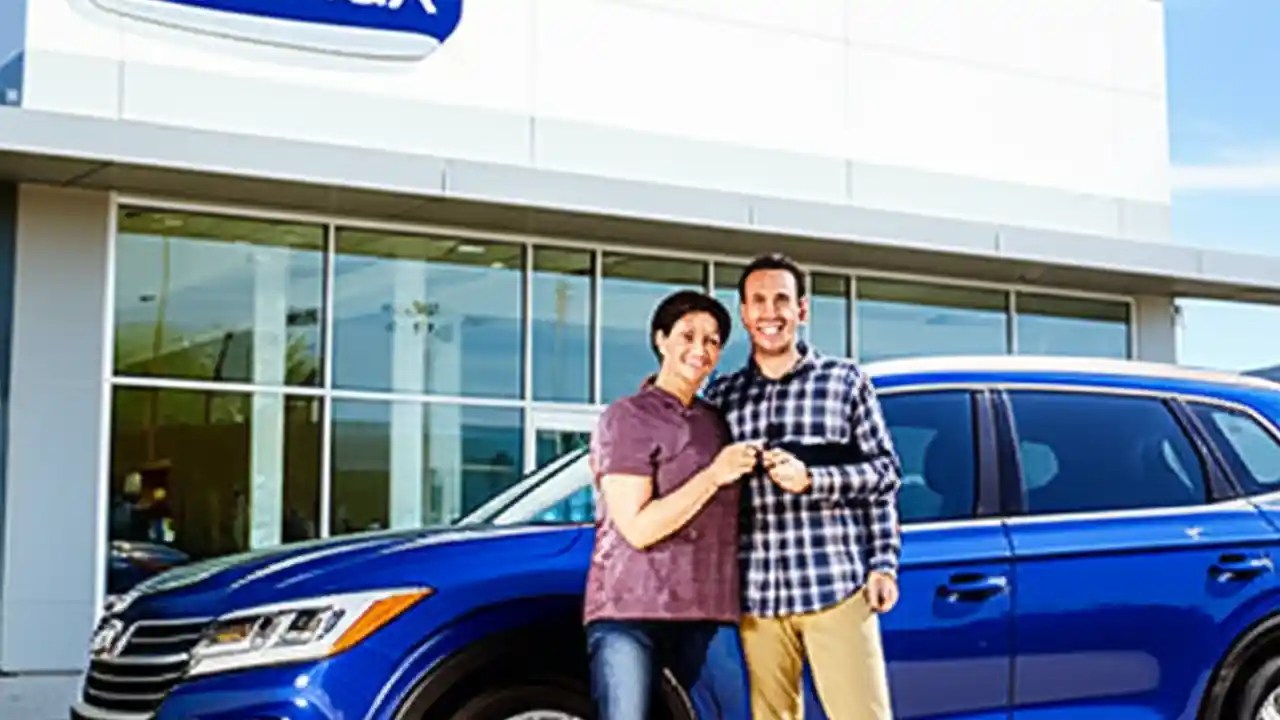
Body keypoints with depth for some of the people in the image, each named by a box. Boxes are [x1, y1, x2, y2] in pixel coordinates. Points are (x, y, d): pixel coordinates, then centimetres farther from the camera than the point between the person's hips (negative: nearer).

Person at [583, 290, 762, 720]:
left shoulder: (714, 421, 17)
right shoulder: (628, 418, -3)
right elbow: (637, 528, -13)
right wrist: (713, 476, -16)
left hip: (698, 611, 6)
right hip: (632, 609, -6)